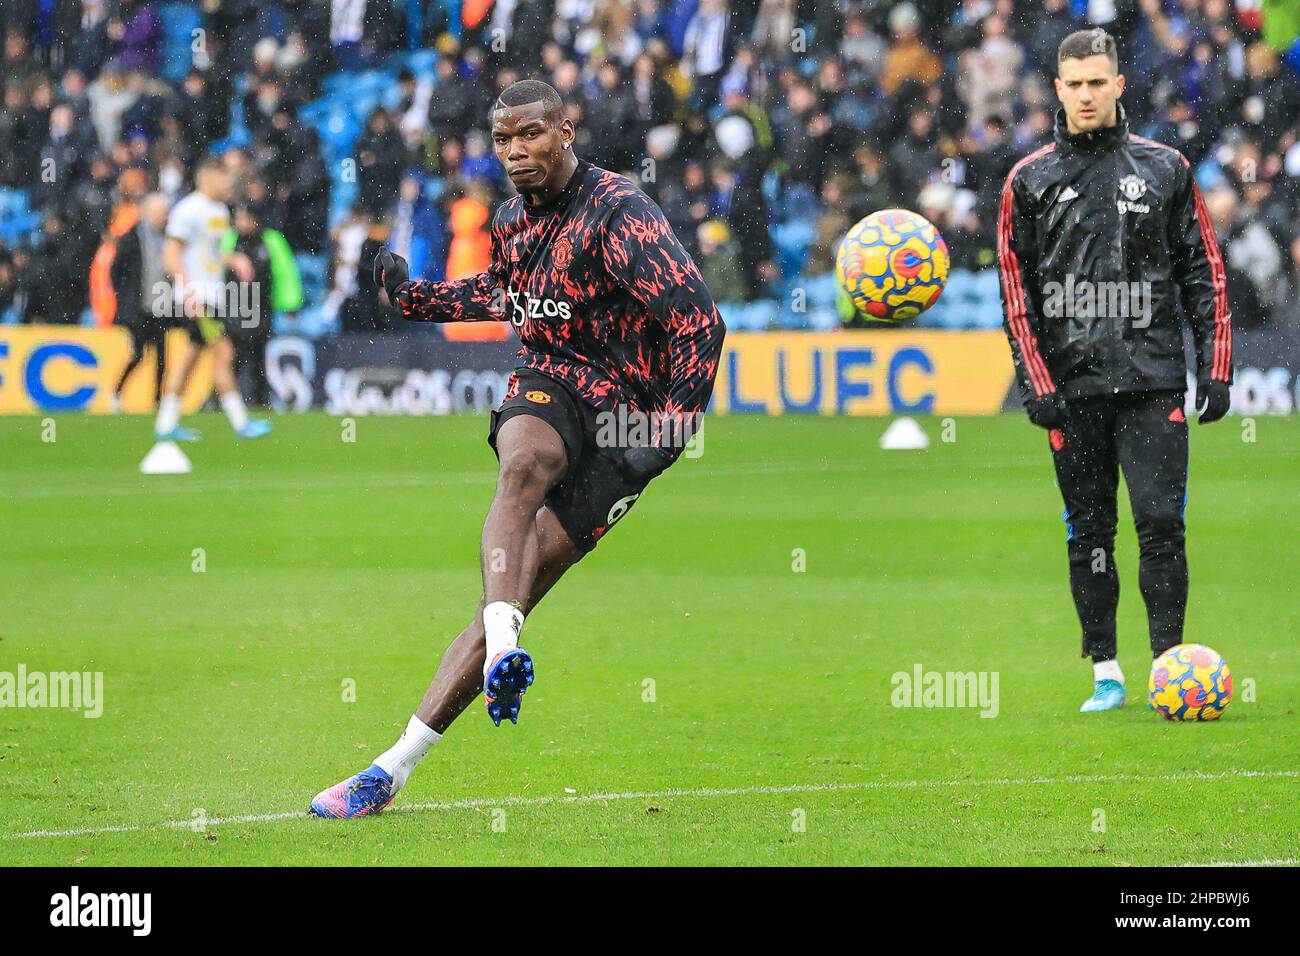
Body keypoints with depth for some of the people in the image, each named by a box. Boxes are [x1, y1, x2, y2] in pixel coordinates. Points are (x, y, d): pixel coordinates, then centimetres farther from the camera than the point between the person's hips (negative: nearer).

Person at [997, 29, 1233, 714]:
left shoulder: (1164, 169, 7)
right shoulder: (1030, 181, 6)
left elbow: (1203, 272, 9)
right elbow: (1015, 287, 5)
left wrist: (1214, 368, 2)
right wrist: (1037, 386, -3)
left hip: (1152, 380, -1)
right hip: (1072, 386, 1)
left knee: (1162, 523, -8)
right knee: (1088, 531, 5)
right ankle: (1106, 674, 12)